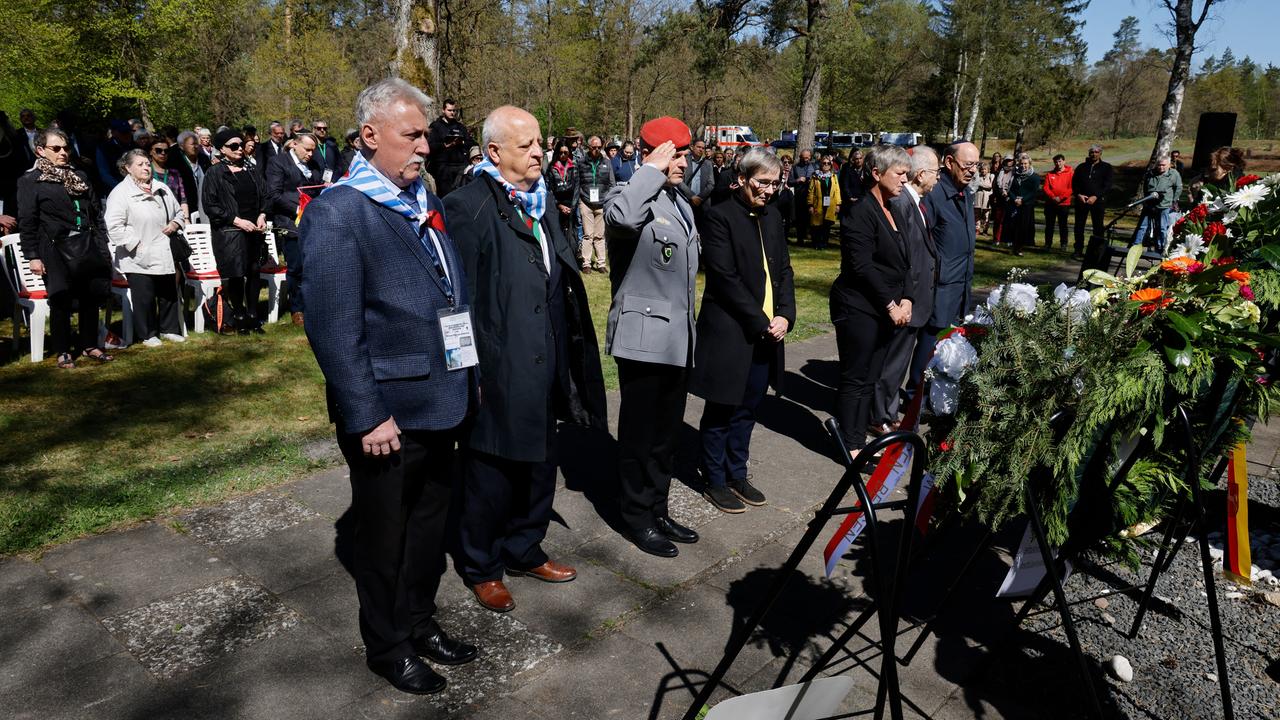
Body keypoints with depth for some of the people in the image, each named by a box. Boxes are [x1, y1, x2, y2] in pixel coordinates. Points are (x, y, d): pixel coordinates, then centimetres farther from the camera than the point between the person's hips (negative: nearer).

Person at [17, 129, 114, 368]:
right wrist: (32, 256, -8)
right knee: (61, 301, -2)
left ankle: (89, 345, 19)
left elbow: (96, 213, 17)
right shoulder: (30, 181, 1)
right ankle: (63, 351, 10)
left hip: (87, 247, 4)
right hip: (56, 250, -4)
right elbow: (26, 222, -2)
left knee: (91, 297, 6)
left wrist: (102, 246, 10)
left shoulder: (80, 176, 15)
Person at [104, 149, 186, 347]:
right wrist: (135, 244, -17)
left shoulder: (162, 189, 11)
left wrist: (175, 223, 2)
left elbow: (178, 211, 24)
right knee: (145, 297, -1)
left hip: (164, 254, 6)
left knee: (169, 293, 13)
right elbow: (113, 225, -16)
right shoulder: (121, 193, -10)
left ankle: (169, 329, 29)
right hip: (139, 257, -6)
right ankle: (147, 334, 13)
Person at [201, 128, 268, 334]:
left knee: (254, 273, 6)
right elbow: (210, 205, -8)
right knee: (235, 275, -4)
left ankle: (252, 315, 17)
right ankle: (239, 316, 10)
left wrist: (262, 215, 0)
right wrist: (237, 220, -14)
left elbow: (263, 196, 20)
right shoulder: (215, 173, -3)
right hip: (229, 232, -5)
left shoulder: (250, 172, 13)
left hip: (254, 230, 5)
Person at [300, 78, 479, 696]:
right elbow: (333, 328, -19)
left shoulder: (427, 202, 9)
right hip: (387, 413, -7)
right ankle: (387, 647, 33)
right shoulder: (336, 212, -15)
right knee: (385, 536, 13)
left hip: (440, 403, 7)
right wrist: (367, 417, -20)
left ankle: (421, 622, 42)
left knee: (431, 523, 21)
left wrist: (467, 381, 11)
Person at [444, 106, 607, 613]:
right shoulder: (468, 207, -15)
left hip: (543, 368, 8)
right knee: (490, 475, 8)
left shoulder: (537, 204, 12)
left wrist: (565, 358, 16)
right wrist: (471, 371, -18)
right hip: (497, 374, -8)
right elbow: (461, 298, -17)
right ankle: (481, 567, 28)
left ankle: (523, 550, 38)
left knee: (538, 466, 19)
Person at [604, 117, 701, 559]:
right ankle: (638, 518, 17)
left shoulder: (681, 206, 17)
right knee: (639, 434, 4)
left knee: (666, 433, 16)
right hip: (643, 336, -8)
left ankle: (658, 509, 29)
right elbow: (620, 217, -39)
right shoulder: (629, 196, -11)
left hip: (678, 339, 9)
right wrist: (652, 170, -24)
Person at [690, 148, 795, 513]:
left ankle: (737, 474, 29)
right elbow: (725, 277, -16)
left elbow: (784, 270, 12)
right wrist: (760, 322, -16)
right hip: (729, 332, -6)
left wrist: (785, 315, -3)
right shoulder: (720, 216, -11)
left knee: (746, 410, 15)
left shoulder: (772, 215, 11)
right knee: (720, 412, 7)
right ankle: (715, 481, 20)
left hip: (766, 333, 6)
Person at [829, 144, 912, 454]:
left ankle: (859, 439, 21)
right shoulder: (860, 212, -14)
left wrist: (905, 300, 1)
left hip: (887, 310, 8)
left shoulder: (894, 213, 14)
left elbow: (903, 263, 16)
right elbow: (862, 266, -19)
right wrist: (891, 305, -15)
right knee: (855, 378, 1)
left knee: (870, 378, 12)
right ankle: (851, 445, 11)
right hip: (860, 309, -8)